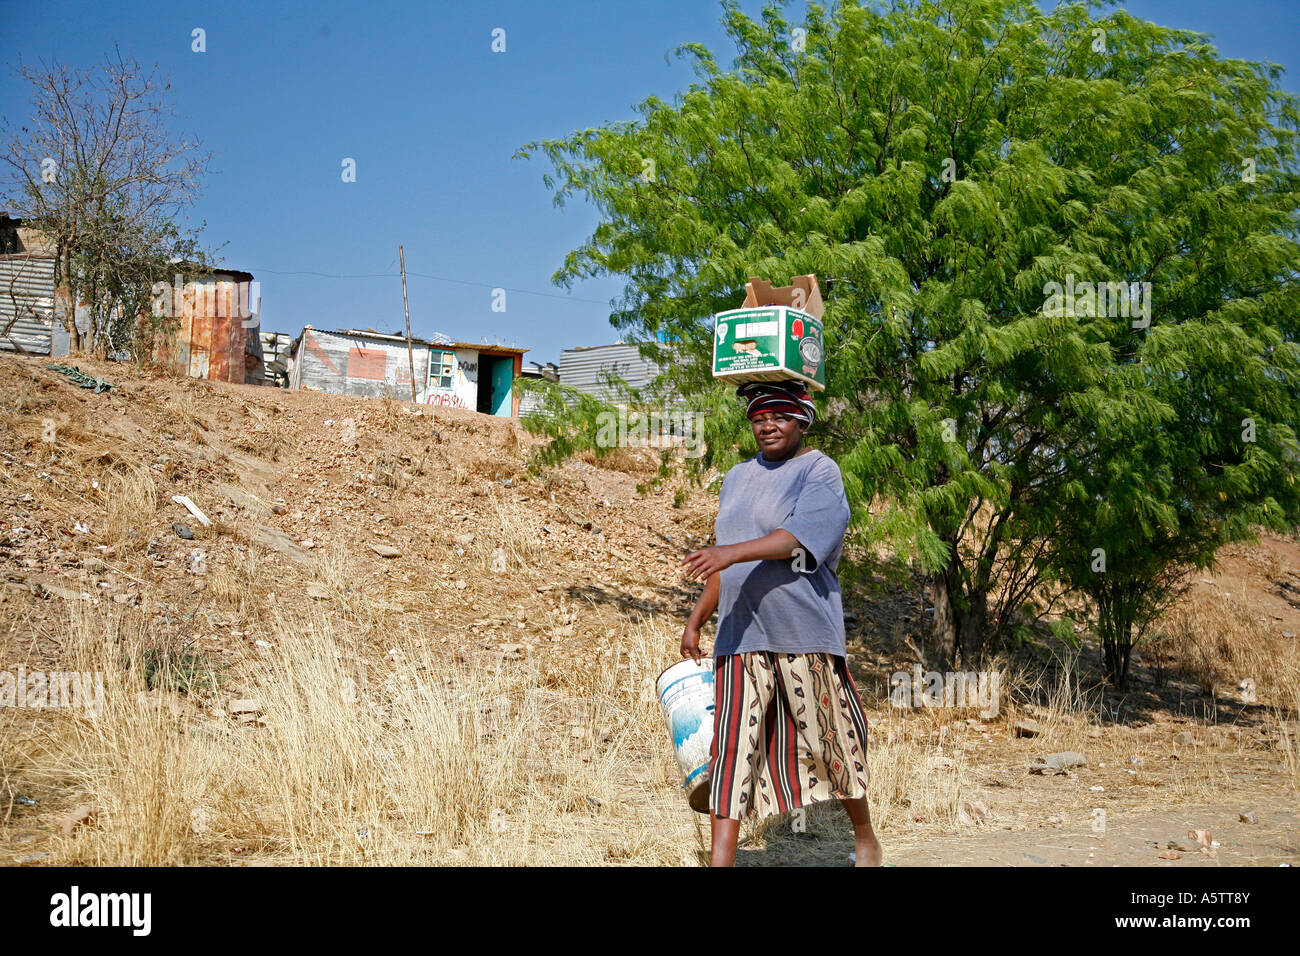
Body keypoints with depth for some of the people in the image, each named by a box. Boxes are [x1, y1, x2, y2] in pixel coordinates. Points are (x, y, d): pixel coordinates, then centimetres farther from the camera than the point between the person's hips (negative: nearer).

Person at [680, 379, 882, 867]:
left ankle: (865, 838, 24)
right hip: (740, 633, 5)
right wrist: (696, 620, 21)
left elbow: (797, 537, -20)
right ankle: (721, 857, -4)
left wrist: (730, 552, -32)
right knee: (733, 745, -2)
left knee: (828, 736, 3)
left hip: (805, 629, -5)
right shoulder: (737, 479, 19)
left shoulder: (820, 472, -2)